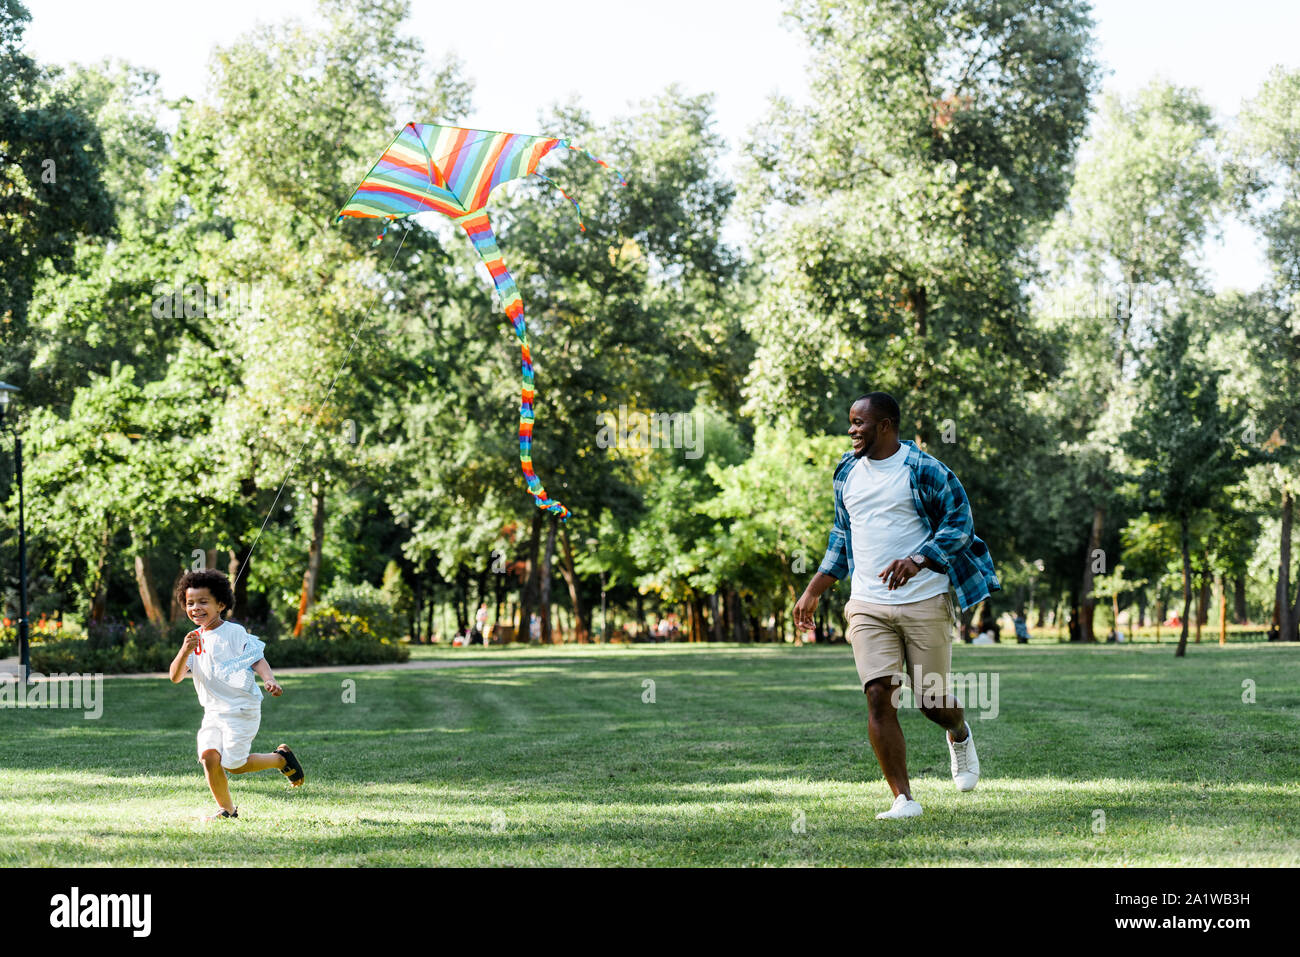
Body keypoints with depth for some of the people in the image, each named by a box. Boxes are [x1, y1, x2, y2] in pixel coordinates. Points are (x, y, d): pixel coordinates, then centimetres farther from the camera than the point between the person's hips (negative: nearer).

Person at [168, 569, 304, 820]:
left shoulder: (234, 633, -8)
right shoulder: (195, 638, 10)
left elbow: (256, 659, -13)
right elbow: (175, 677, 2)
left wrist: (269, 679, -34)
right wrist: (185, 651, -18)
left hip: (241, 709, -6)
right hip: (213, 711, 6)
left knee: (233, 764, -9)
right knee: (208, 755, -11)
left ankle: (281, 759, 16)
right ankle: (226, 809, 6)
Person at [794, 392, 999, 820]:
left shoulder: (924, 470, -7)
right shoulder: (847, 472, 11)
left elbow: (960, 524, -7)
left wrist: (916, 561, -23)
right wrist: (813, 592, 17)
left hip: (924, 602, -4)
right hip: (868, 605, 4)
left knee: (933, 702, 4)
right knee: (878, 697, -11)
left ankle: (960, 736, 42)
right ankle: (903, 799, -5)